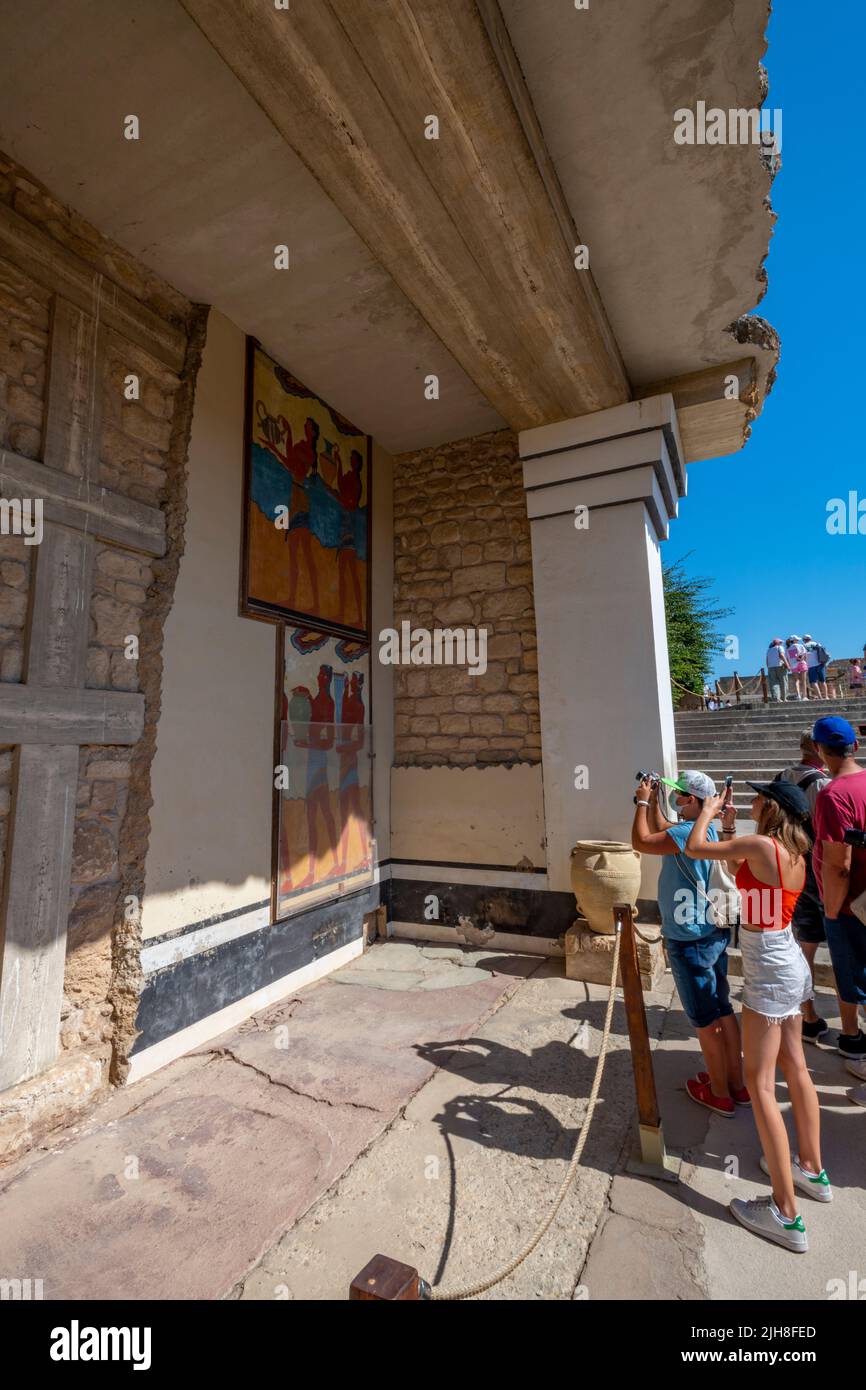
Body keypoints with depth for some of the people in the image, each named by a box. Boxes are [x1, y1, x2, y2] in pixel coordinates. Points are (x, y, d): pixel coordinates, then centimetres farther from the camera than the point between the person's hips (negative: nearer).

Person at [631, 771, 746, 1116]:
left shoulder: (690, 831, -25)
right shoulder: (702, 828, 6)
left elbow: (641, 842, -20)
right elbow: (661, 830, 21)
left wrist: (642, 801, -10)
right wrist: (653, 801, 12)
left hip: (690, 941, -10)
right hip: (713, 933, 10)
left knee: (705, 1020, 7)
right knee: (722, 1011, 20)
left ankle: (720, 1094, 23)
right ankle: (737, 1084, 34)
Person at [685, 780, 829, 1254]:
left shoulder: (762, 845, -24)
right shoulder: (793, 853, 4)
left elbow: (694, 848, -16)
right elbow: (736, 863, 19)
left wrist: (707, 812, 0)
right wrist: (727, 820, 19)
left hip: (768, 974, -9)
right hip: (790, 967, 9)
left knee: (759, 1084, -1)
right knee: (795, 1067, 22)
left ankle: (786, 1214, 8)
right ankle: (812, 1169, 38)